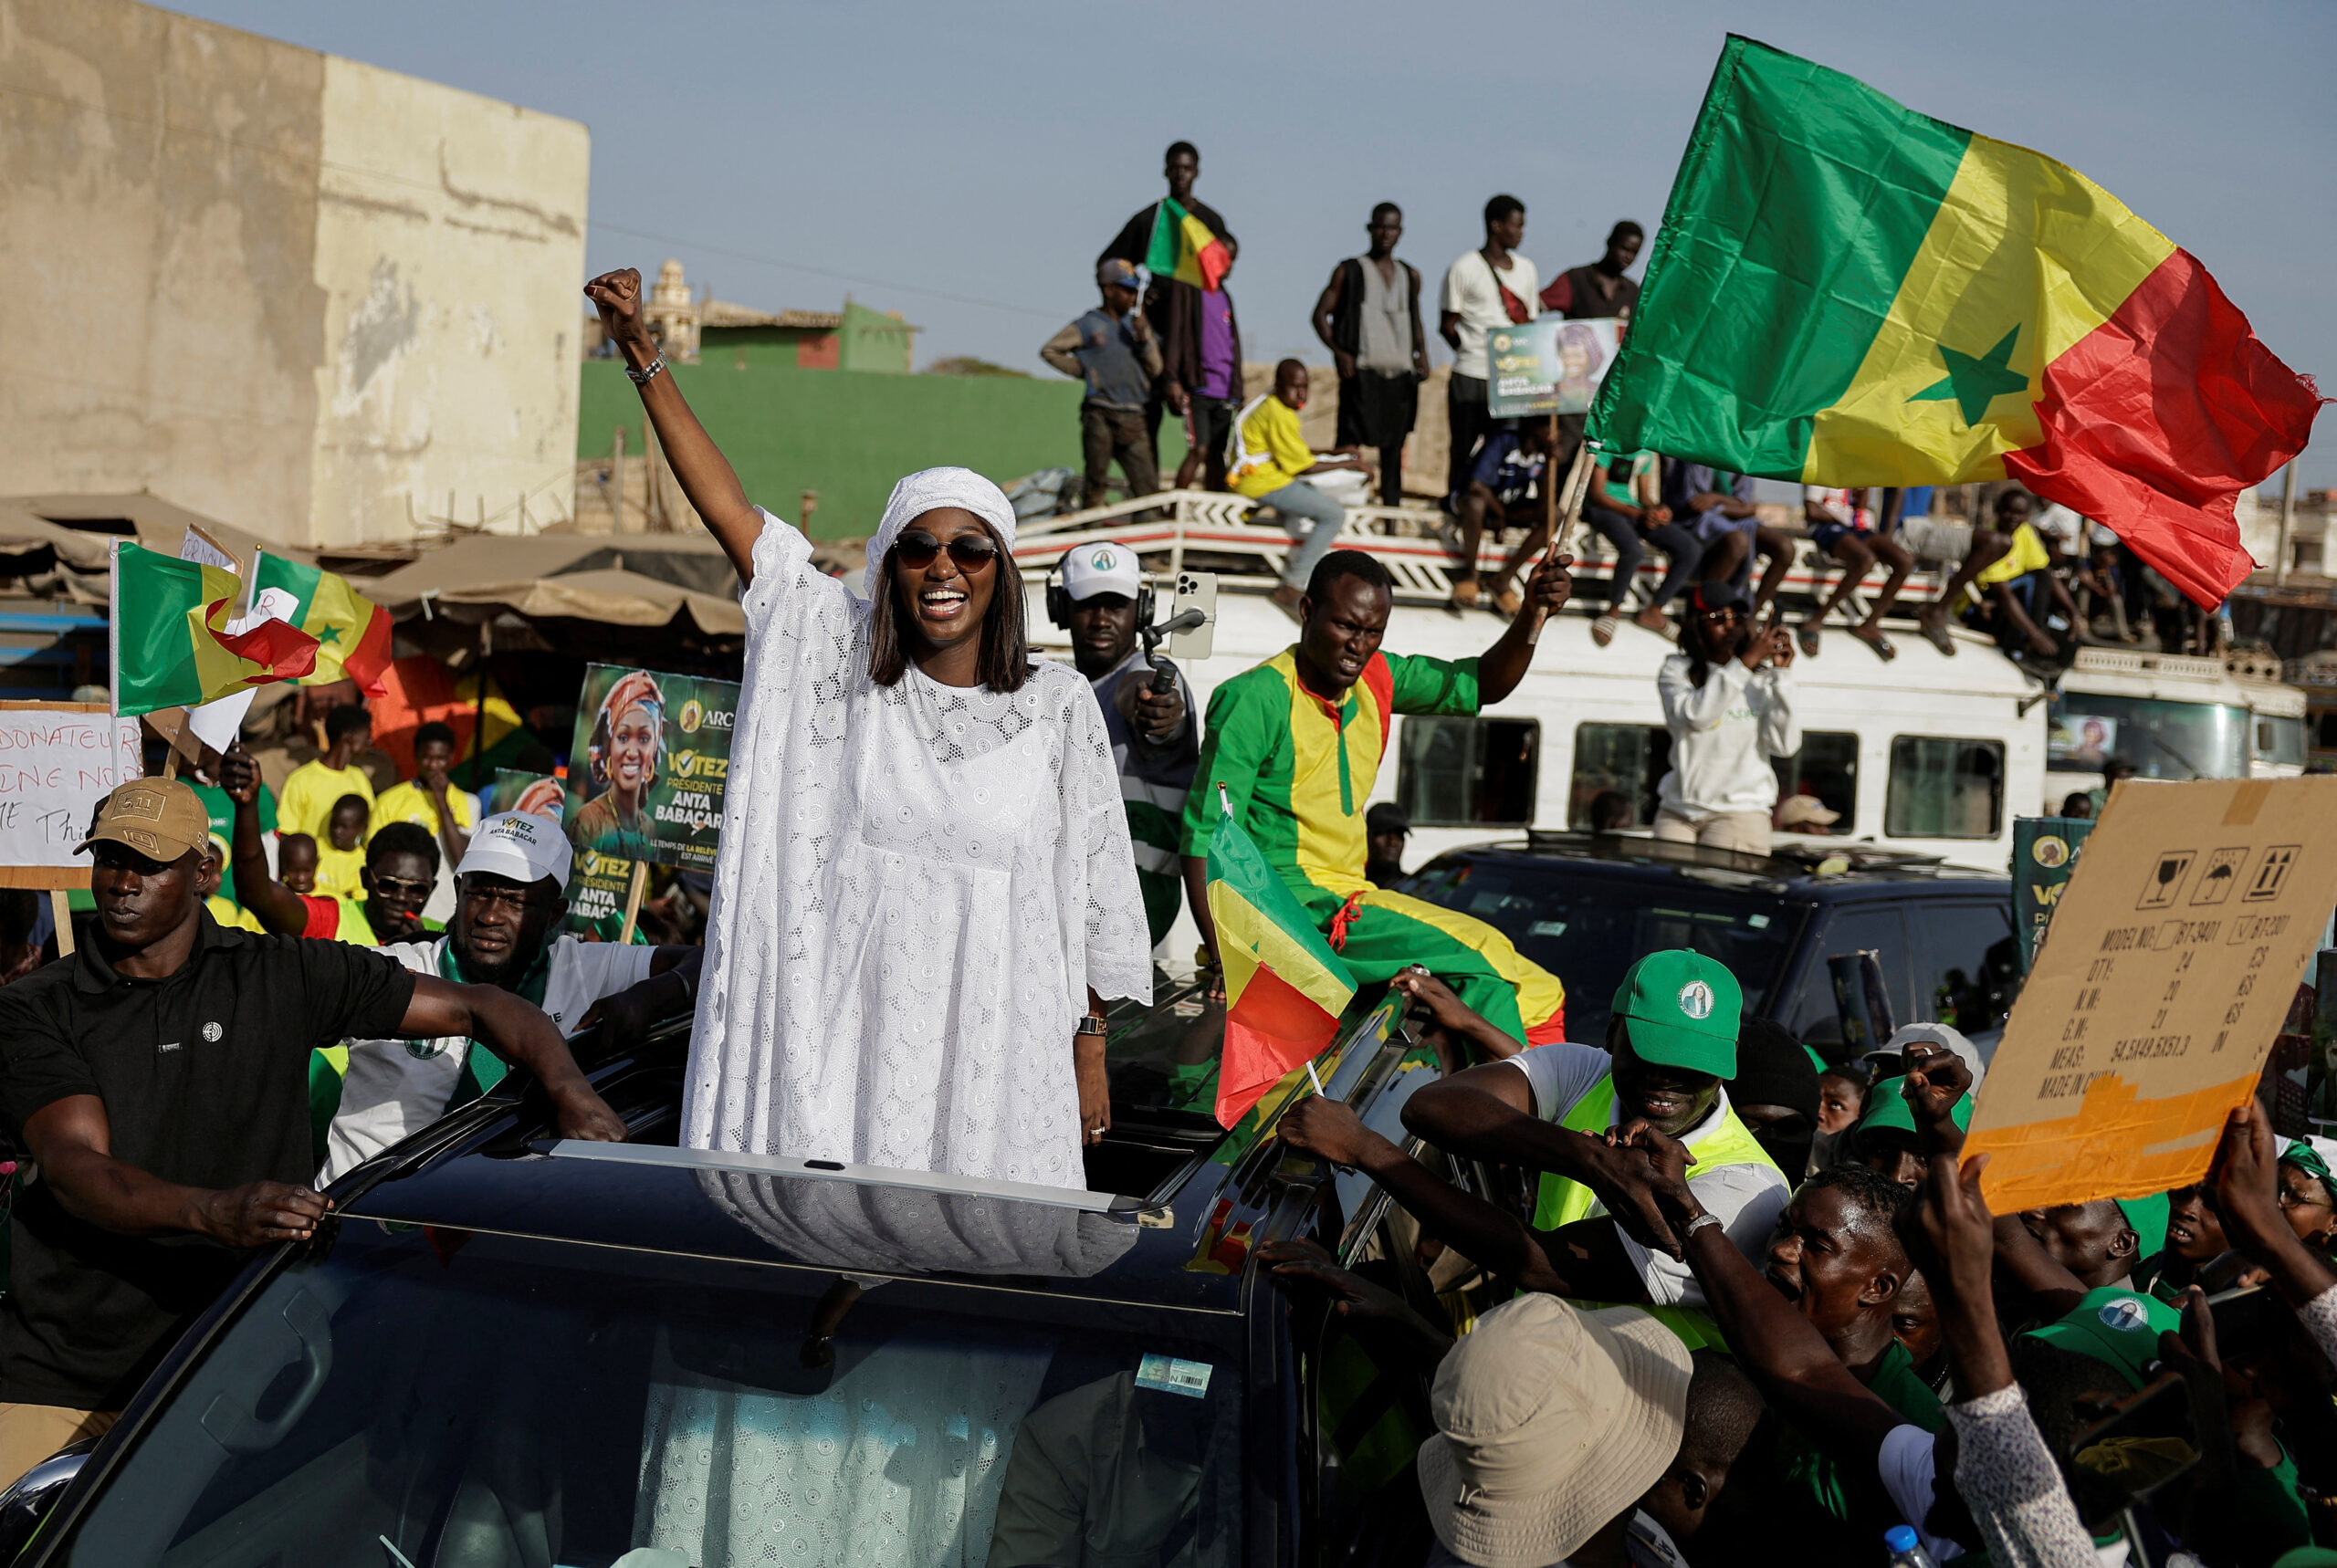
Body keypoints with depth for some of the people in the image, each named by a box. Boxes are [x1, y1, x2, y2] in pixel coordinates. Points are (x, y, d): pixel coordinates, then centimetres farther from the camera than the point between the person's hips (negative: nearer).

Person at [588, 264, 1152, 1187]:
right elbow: (729, 510, -3)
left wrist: (1090, 1053, 3)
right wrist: (643, 357, -9)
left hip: (995, 1050, 0)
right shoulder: (845, 661, 2)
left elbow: (1092, 893, 5)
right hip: (847, 1037, 0)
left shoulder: (1058, 706, 1)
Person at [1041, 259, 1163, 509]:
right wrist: (1082, 370, 0)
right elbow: (1049, 350, 4)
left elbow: (1155, 370, 11)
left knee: (1148, 487, -3)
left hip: (1133, 420, 4)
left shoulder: (1137, 324, 15)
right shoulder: (1089, 325, 2)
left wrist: (1143, 339, -4)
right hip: (1100, 415, -4)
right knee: (1096, 483, 0)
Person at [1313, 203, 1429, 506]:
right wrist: (1338, 351, -12)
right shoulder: (1350, 271, 4)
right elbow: (1321, 314, 3)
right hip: (1361, 371, -4)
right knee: (1351, 443, -13)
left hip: (1401, 373, 4)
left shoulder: (1410, 275, 16)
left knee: (1394, 447, 7)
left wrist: (1422, 353, 9)